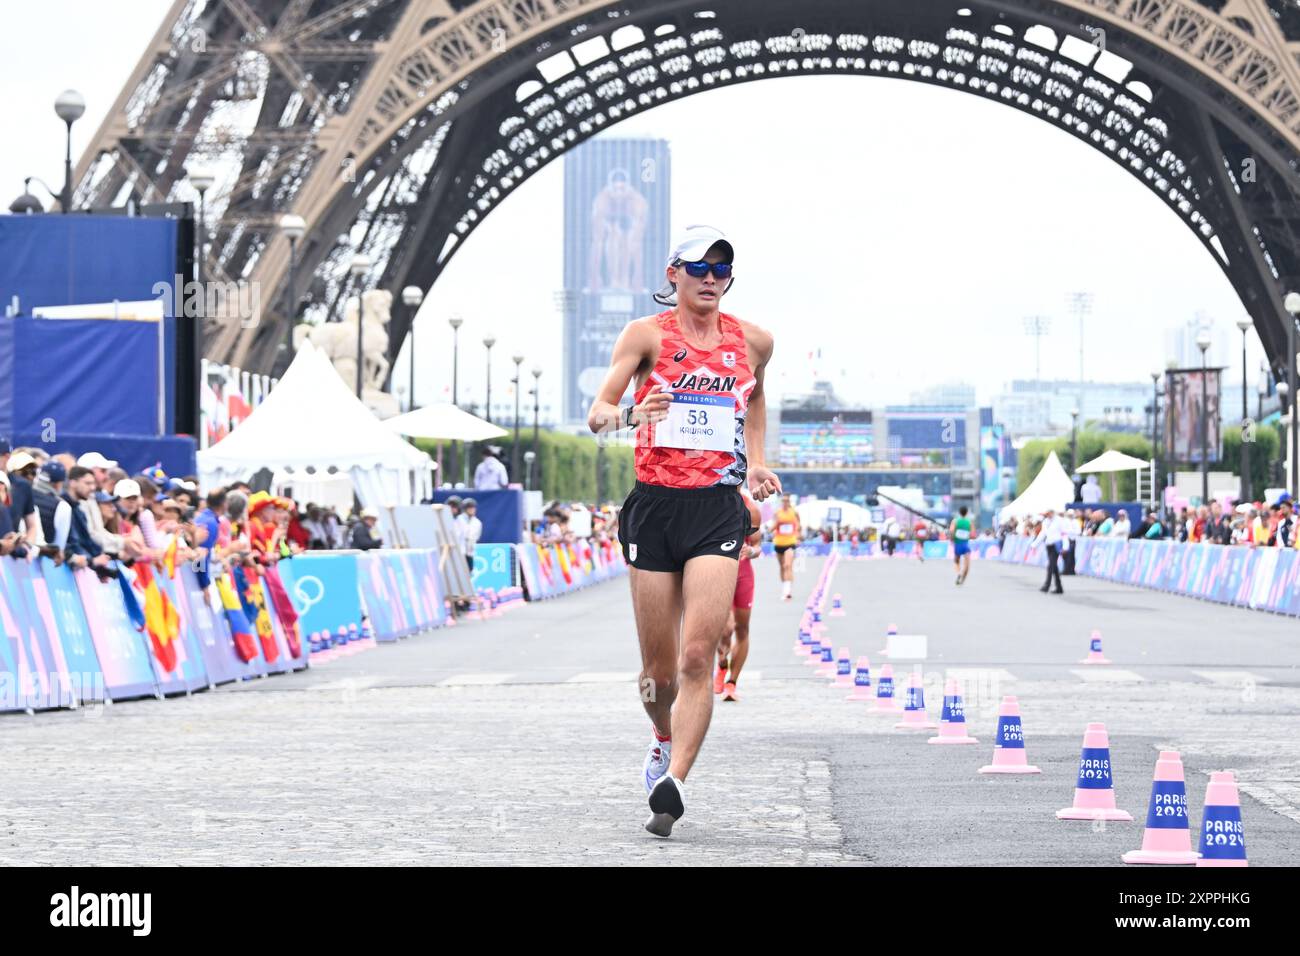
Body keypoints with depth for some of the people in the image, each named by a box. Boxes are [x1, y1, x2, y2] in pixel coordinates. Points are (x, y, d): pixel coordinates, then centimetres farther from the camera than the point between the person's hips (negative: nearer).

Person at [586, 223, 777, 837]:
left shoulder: (753, 341, 8)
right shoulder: (647, 334, 0)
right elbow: (597, 413, -7)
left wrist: (756, 461, 16)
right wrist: (629, 414, -29)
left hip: (718, 509, 1)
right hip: (654, 505, -1)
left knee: (697, 656, -16)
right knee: (659, 668, 5)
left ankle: (674, 782, -18)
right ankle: (663, 739, 37)